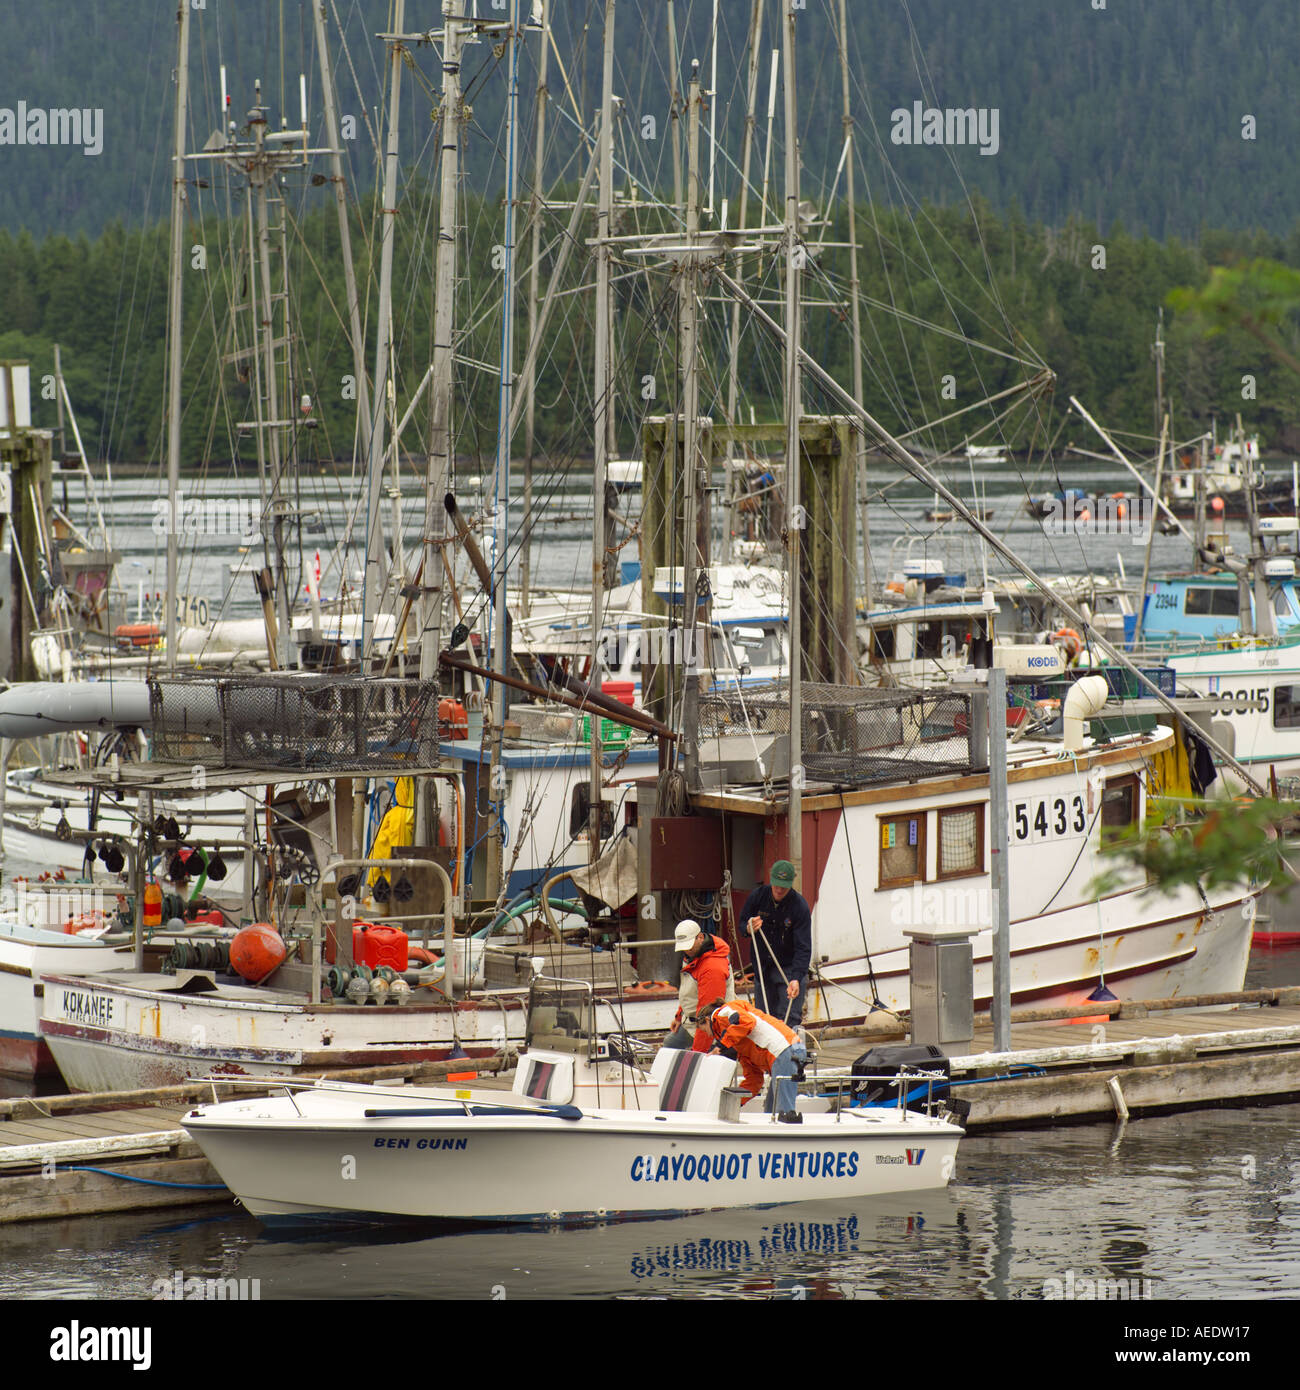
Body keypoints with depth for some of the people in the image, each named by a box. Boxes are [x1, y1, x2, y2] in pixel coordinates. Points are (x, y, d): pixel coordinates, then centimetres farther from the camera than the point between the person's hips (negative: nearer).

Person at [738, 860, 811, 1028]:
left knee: (789, 1019, -11)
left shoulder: (800, 906, -17)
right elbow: (742, 924, 7)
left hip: (790, 968, -4)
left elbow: (803, 948, -21)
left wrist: (796, 979, -33)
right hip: (762, 967, 4)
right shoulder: (758, 896, -6)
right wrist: (749, 929, -20)